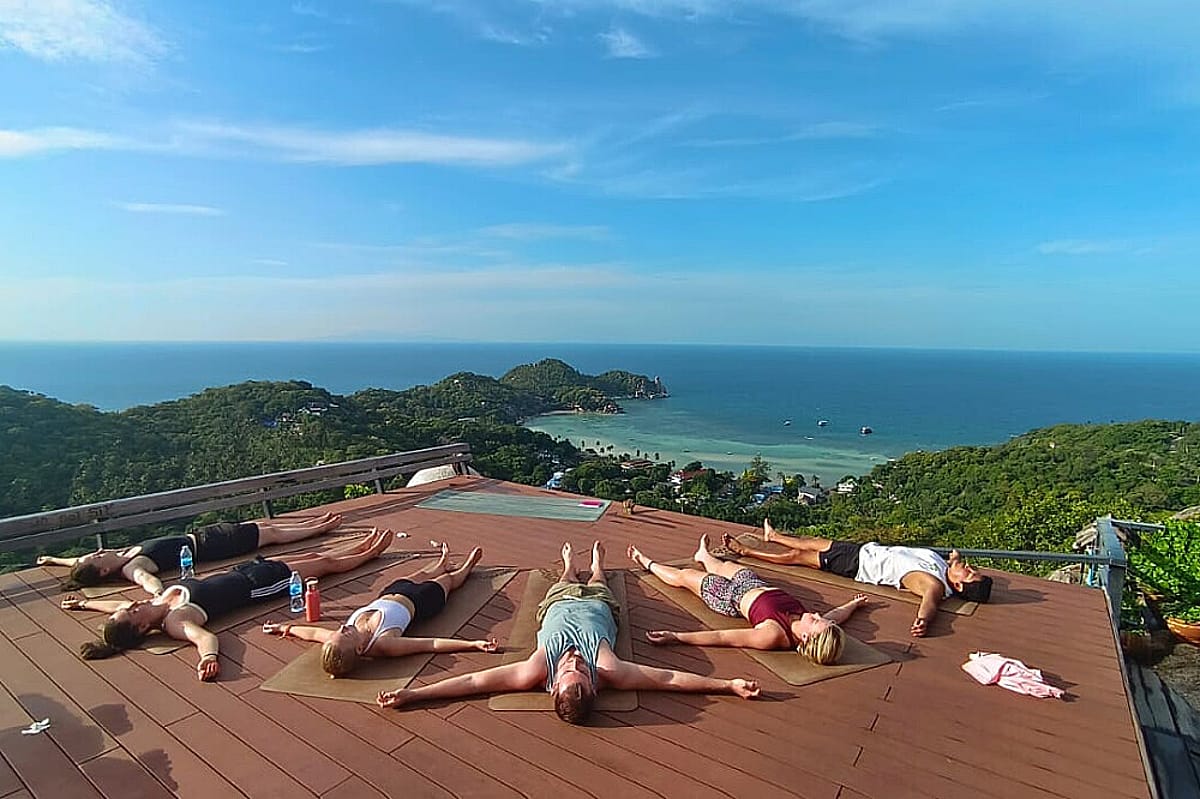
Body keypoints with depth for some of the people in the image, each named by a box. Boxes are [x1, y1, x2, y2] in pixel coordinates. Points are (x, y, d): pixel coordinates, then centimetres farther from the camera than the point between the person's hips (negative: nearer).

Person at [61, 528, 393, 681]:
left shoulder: (158, 602, -9)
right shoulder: (175, 621, -29)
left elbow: (120, 606, 12)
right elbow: (204, 636, -49)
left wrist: (84, 602, 17)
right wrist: (209, 656, -68)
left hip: (244, 571, 7)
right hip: (256, 584, -7)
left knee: (316, 555, 21)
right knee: (325, 563, 12)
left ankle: (364, 544, 42)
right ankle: (371, 552, 35)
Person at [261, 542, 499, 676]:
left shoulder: (343, 641, -32)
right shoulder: (383, 645, -46)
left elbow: (314, 632, -12)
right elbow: (432, 644, -46)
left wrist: (285, 627, 3)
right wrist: (474, 644, -50)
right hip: (418, 602, -4)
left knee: (421, 575, 32)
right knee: (449, 580, 24)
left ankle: (441, 563, 67)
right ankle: (466, 568, 59)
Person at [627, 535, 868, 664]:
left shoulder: (773, 635, -44)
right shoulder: (814, 629, -28)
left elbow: (721, 637, -42)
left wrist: (676, 637, -40)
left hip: (732, 597, -5)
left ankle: (647, 563, 48)